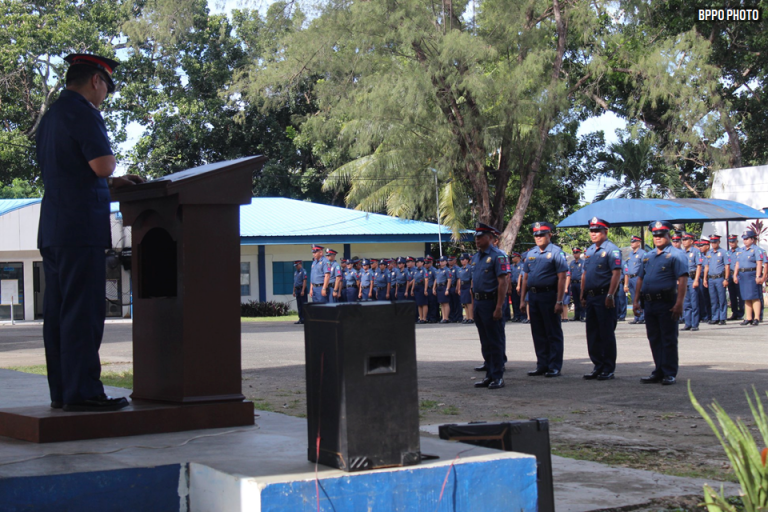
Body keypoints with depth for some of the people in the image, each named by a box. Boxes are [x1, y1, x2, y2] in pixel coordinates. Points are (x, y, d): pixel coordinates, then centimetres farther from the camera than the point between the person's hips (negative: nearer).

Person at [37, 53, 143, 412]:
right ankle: (81, 392, -8)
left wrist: (112, 183, 25)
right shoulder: (82, 113, -9)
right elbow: (101, 165, -19)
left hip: (53, 230, 10)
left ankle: (61, 390, 14)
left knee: (58, 313, 10)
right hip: (81, 229, -10)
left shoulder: (50, 116, 21)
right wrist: (112, 159, 2)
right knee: (83, 312, -8)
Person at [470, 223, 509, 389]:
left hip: (491, 302, -8)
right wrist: (474, 304, 15)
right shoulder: (476, 257, 15)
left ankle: (498, 377, 2)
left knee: (495, 342, -3)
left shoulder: (497, 256, -11)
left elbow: (503, 283, -17)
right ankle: (489, 375, 18)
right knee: (485, 343, 12)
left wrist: (498, 307, -21)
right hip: (478, 303, 8)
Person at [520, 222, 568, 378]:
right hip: (534, 296, 7)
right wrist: (523, 299, 12)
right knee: (538, 334, 11)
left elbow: (561, 278, -11)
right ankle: (542, 365, 18)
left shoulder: (555, 252, -6)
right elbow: (525, 278, 18)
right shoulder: (531, 254, 14)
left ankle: (555, 367, 3)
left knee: (553, 334, -1)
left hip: (549, 296, -7)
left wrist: (559, 301, -17)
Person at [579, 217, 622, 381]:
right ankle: (598, 366, 17)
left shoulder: (611, 250, -9)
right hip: (591, 297, 8)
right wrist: (583, 295, 17)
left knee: (607, 335, -2)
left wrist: (610, 296, -22)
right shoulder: (589, 250, 16)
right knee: (592, 335, 10)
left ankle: (609, 369, 4)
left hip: (604, 297, -8)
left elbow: (616, 274, -17)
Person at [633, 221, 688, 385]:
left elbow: (683, 279, -13)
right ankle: (659, 372, 18)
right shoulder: (648, 256, 17)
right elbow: (640, 278, 20)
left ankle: (670, 374, 2)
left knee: (668, 340, -2)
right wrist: (636, 300, 13)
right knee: (654, 339, 10)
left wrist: (679, 303, -21)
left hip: (666, 304, -7)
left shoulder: (675, 255, -5)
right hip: (649, 303, 7)